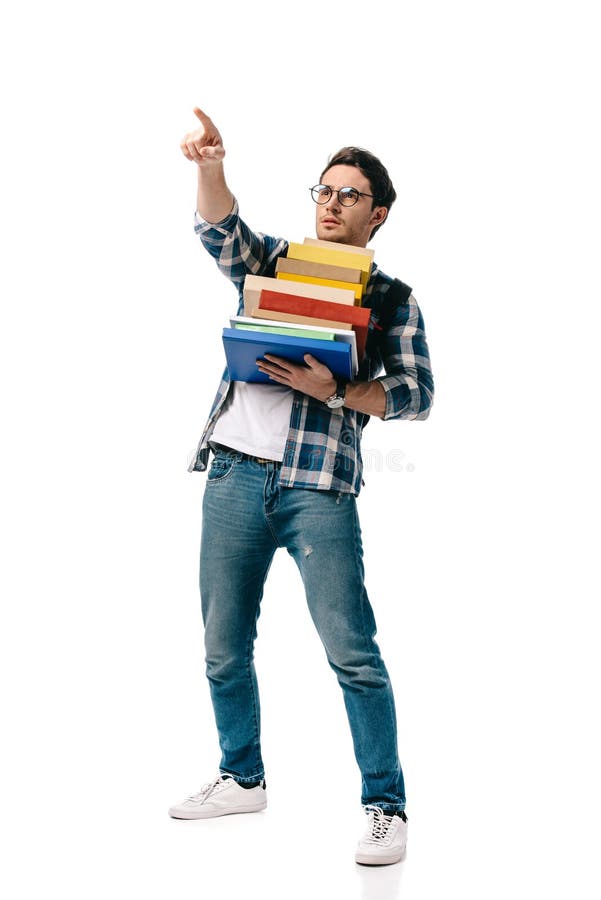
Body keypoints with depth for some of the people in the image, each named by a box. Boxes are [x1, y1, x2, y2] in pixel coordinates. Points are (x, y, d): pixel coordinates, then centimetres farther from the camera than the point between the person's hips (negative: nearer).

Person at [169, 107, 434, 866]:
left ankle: (385, 806, 5)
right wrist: (210, 166, -25)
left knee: (352, 653, -7)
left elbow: (417, 394, 0)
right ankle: (242, 779, 30)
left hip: (318, 487, -3)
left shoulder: (391, 299, 9)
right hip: (234, 475, 4)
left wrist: (334, 389, -16)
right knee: (224, 648, 11)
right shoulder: (271, 263, 15)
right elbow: (221, 229, -5)